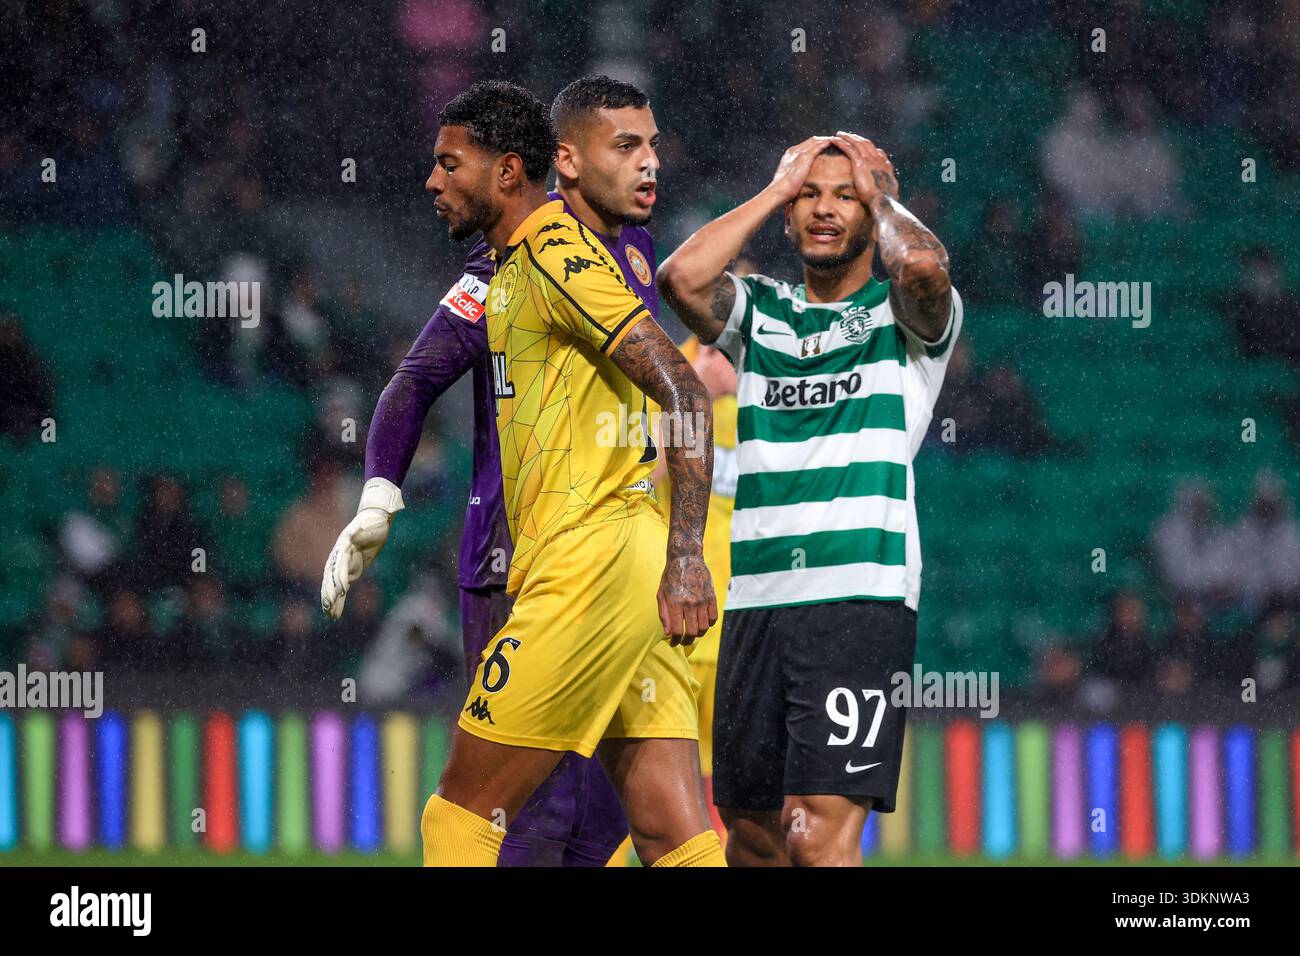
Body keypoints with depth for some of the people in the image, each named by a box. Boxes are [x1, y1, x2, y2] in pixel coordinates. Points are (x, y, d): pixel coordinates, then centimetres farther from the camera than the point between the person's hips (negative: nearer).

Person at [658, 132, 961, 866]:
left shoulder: (905, 315, 7)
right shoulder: (759, 311, 18)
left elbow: (924, 263, -17)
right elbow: (682, 277, -3)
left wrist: (879, 194, 3)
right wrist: (778, 190, 6)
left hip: (862, 594, -5)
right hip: (755, 603, 5)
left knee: (819, 833, -17)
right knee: (751, 828, 10)